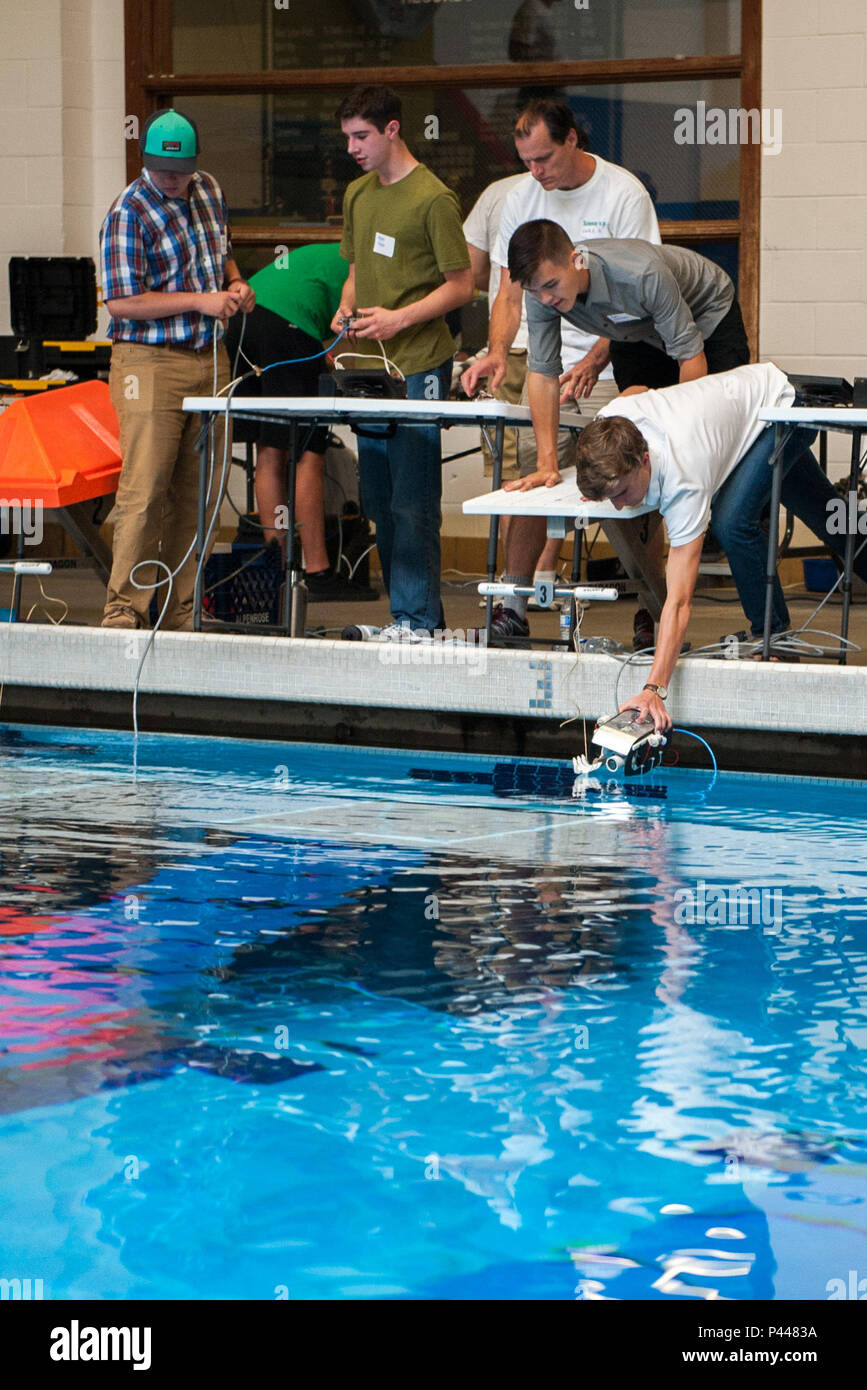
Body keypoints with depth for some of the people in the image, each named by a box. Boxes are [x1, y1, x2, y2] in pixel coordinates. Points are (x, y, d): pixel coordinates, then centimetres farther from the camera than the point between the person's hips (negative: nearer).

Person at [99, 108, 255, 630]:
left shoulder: (209, 190, 11)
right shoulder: (130, 212, -12)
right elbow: (122, 301, -17)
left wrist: (235, 284, 7)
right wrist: (200, 301, -18)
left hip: (209, 358, 7)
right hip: (151, 362, -7)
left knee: (196, 493, 8)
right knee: (144, 490, -10)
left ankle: (182, 612, 14)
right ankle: (125, 609, -5)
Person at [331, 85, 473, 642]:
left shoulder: (432, 198, -9)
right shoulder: (358, 194, 14)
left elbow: (461, 286, -7)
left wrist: (400, 318, -16)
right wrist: (347, 308, 5)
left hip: (419, 366, -8)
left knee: (412, 502, -8)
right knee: (380, 501, 10)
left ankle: (416, 617, -3)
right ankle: (413, 613, 16)